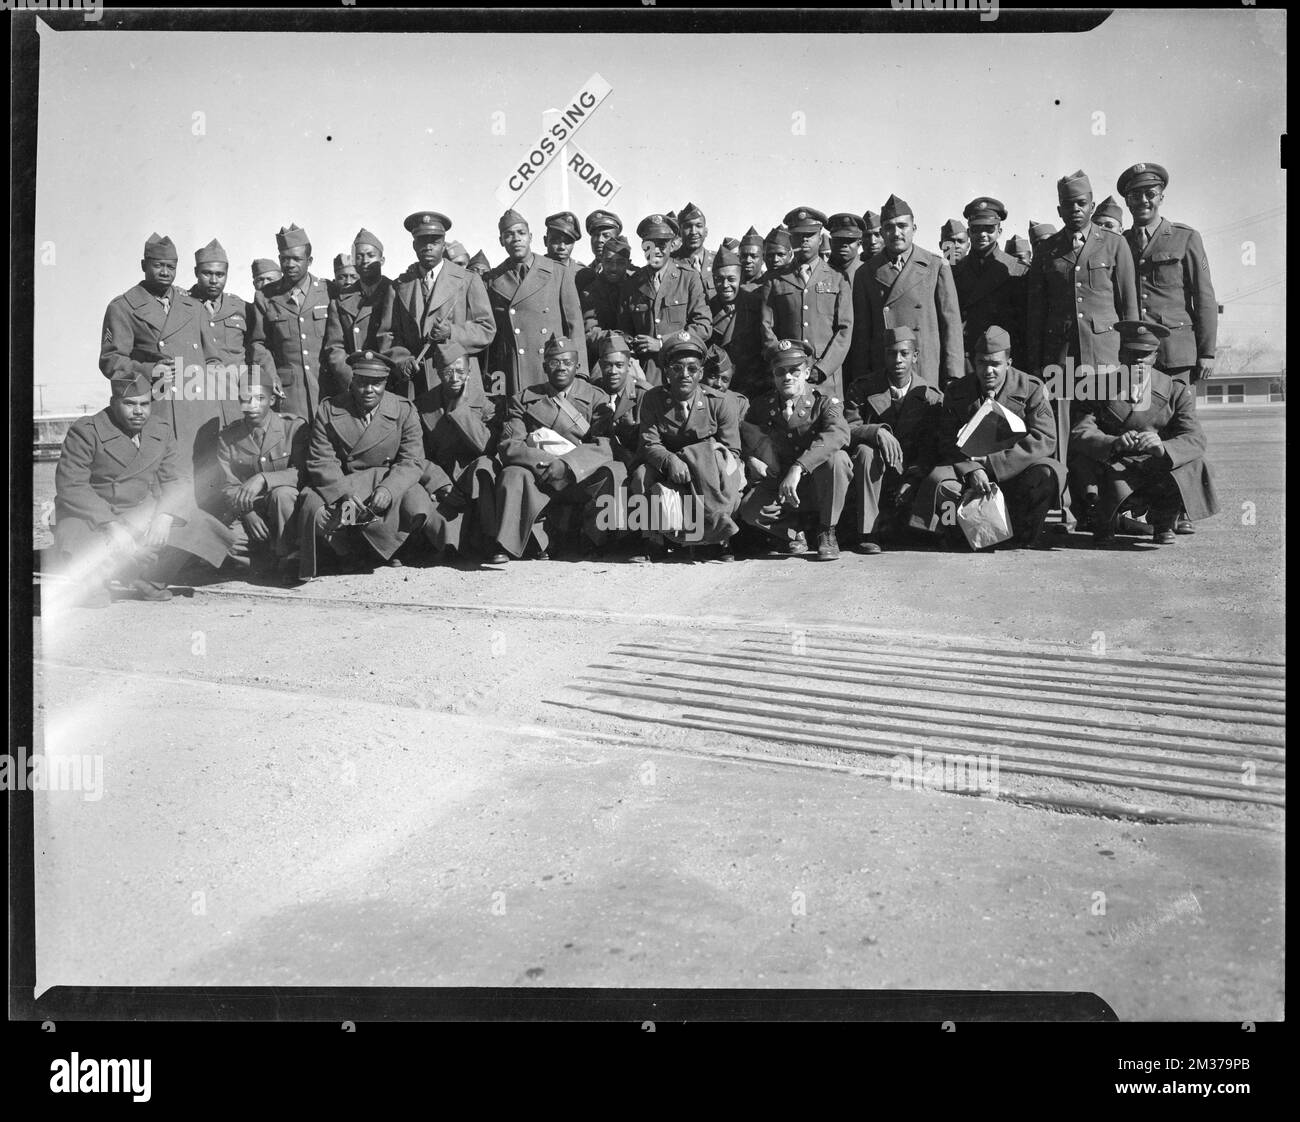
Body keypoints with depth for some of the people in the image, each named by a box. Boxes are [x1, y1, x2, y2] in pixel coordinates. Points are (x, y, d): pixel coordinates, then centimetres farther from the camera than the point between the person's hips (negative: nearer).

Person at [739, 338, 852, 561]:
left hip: (820, 487, -1)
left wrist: (798, 468, -44)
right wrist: (754, 461, -11)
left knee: (836, 458, -34)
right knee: (750, 509, -29)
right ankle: (793, 532, 3)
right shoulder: (762, 406, 3)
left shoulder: (825, 403, -10)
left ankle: (827, 533, -15)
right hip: (779, 485, 2)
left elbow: (837, 434, -32)